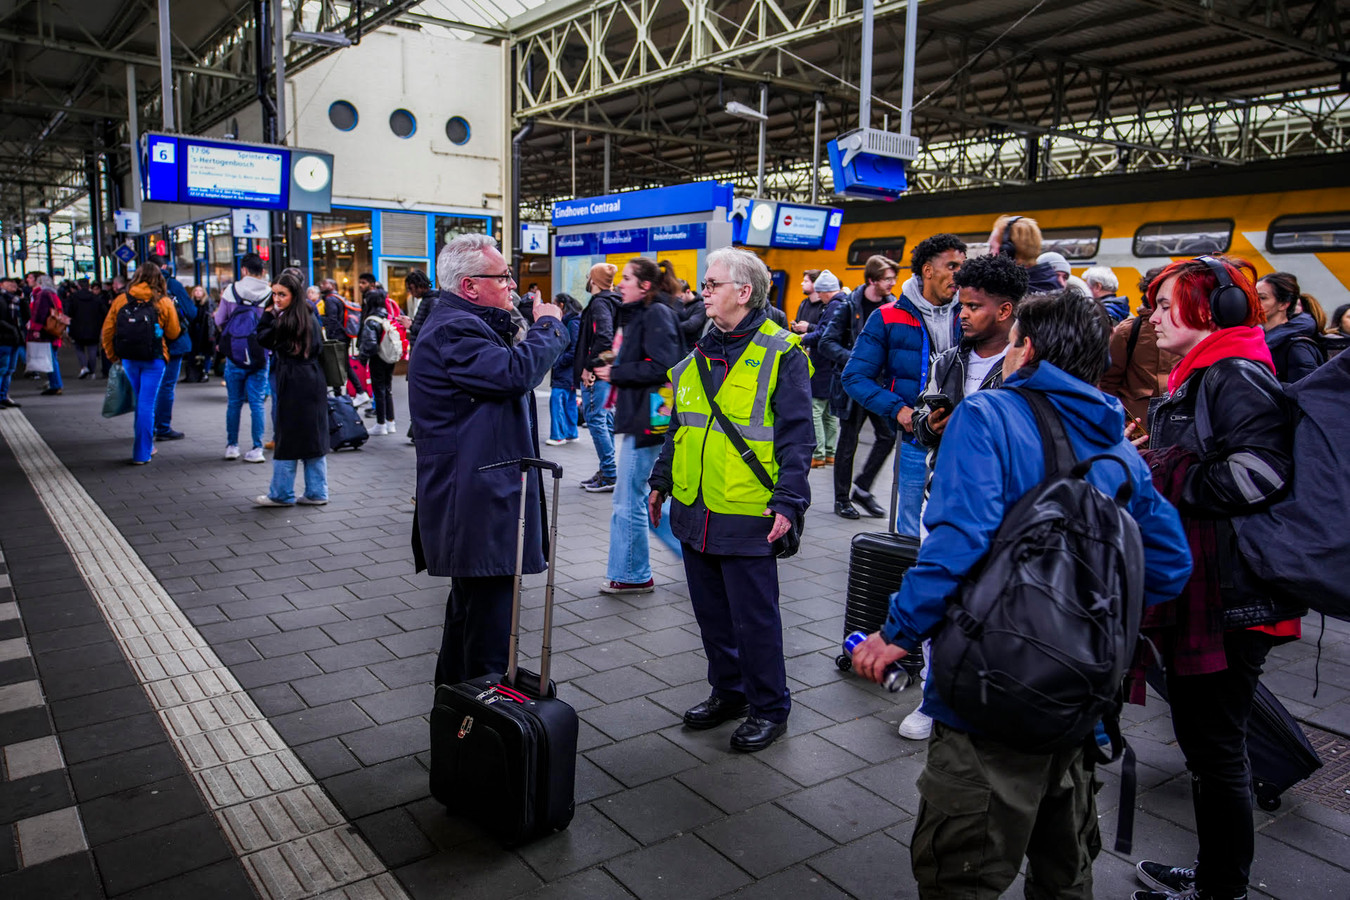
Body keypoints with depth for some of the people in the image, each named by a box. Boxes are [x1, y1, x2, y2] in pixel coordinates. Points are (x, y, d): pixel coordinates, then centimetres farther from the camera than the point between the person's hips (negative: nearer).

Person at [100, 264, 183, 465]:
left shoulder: (121, 301, 2)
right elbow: (173, 333, 1)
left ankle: (145, 445, 26)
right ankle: (141, 453, 1)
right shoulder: (164, 302, -5)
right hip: (154, 359, -3)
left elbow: (107, 330, 5)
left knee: (140, 402, 18)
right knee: (147, 404, 0)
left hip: (128, 358, 3)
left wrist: (112, 355, 17)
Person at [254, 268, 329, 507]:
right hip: (314, 382, 8)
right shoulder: (310, 315, 10)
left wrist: (269, 314, 2)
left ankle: (281, 494, 10)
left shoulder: (287, 321, -15)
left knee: (287, 440, 1)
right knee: (314, 438, 10)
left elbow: (263, 339, -3)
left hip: (293, 385, -8)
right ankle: (316, 492, 15)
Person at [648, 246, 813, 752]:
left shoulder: (781, 355, -9)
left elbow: (796, 437, -12)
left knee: (754, 617, 4)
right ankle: (728, 691, 35)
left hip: (746, 516, -7)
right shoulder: (700, 354, 12)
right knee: (711, 611, 17)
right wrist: (662, 481, 20)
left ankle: (769, 709, 21)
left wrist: (788, 501, -19)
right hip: (694, 510, 7)